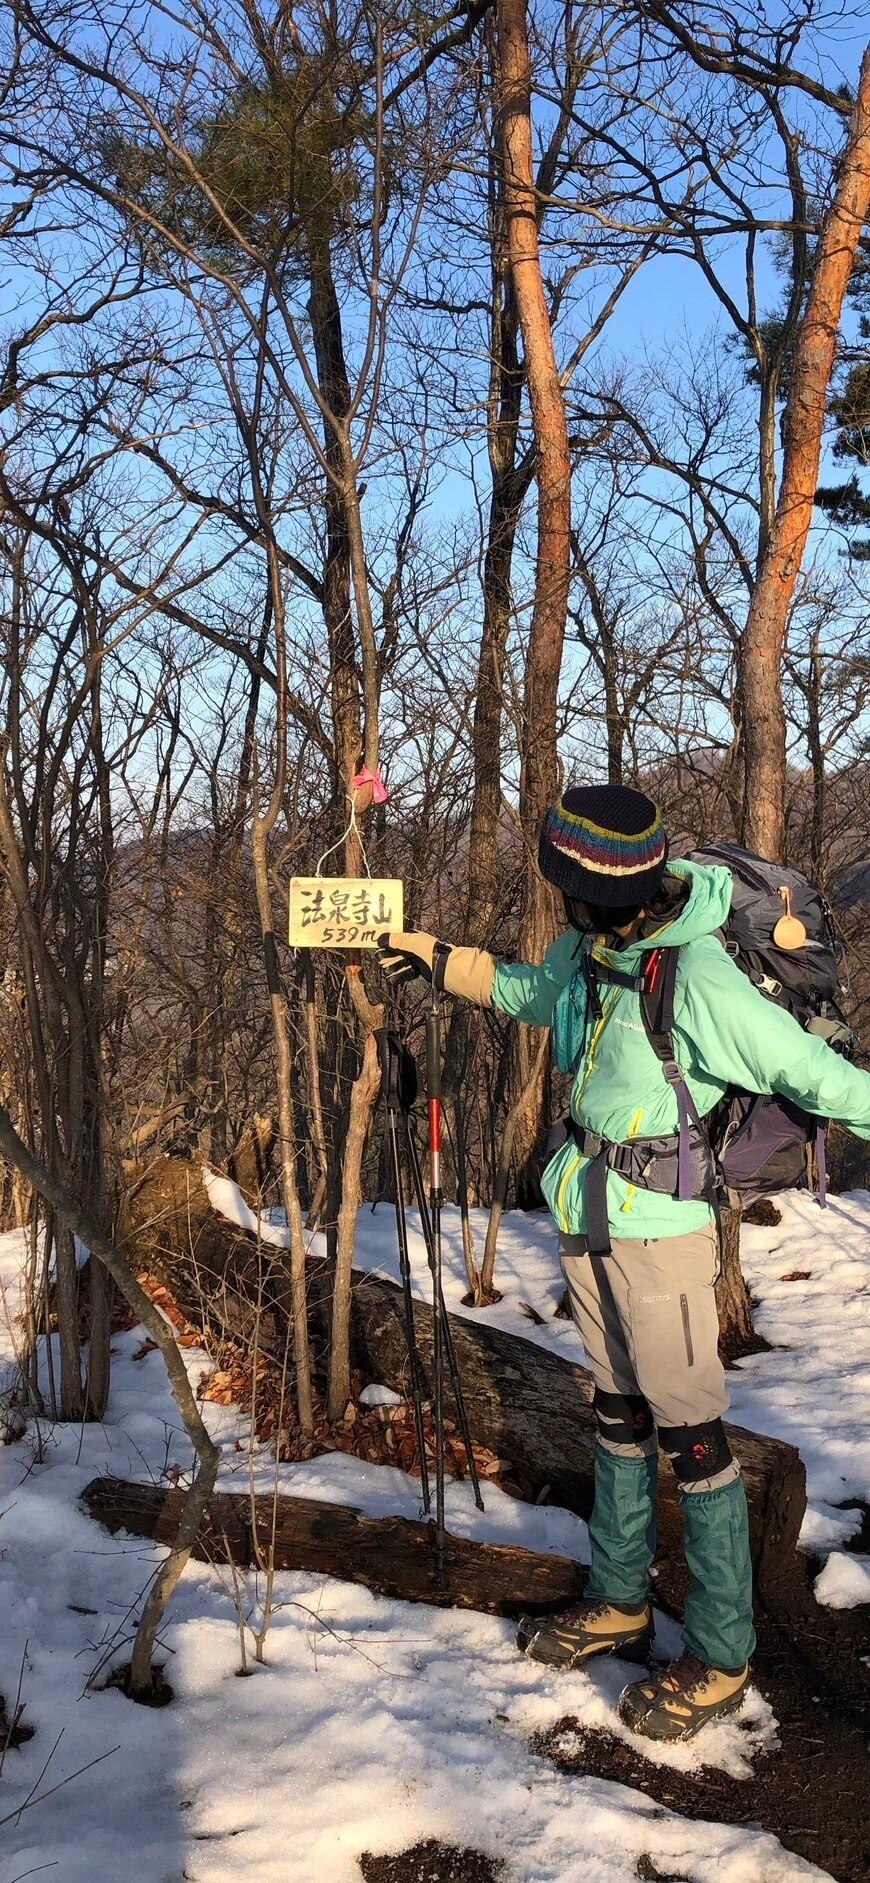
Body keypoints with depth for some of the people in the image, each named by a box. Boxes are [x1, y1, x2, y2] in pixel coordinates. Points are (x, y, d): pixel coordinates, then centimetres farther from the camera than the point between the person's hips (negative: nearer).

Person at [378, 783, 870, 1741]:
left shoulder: (698, 978, -24)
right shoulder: (586, 953, 0)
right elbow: (526, 989, 23)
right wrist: (437, 957, 26)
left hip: (660, 1227, -8)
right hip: (587, 1217, 8)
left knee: (691, 1435, 0)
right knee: (619, 1416, 19)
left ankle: (719, 1658, 14)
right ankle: (619, 1603, 35)